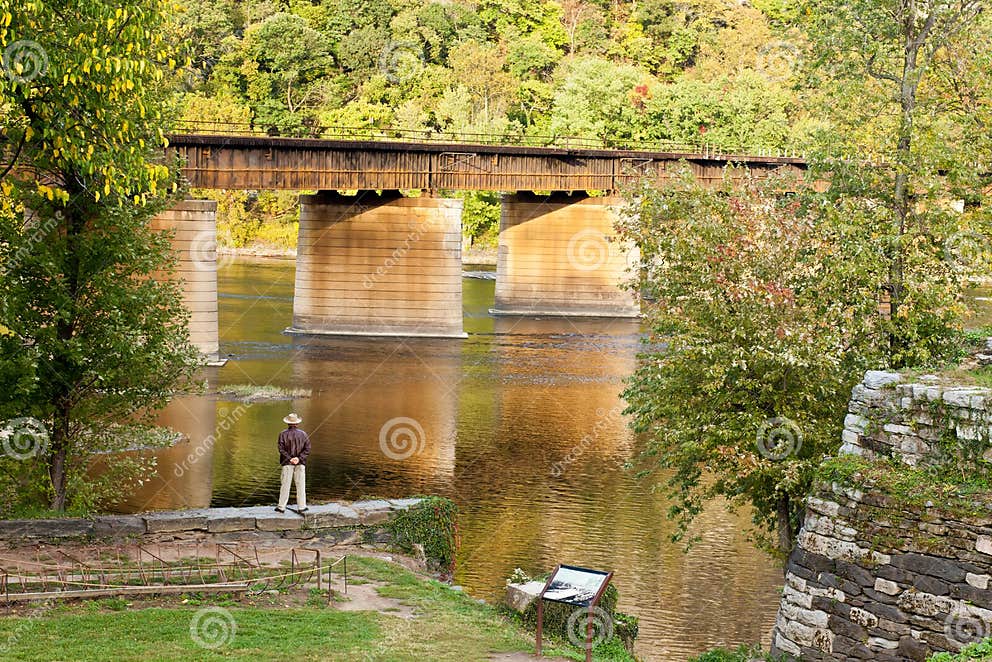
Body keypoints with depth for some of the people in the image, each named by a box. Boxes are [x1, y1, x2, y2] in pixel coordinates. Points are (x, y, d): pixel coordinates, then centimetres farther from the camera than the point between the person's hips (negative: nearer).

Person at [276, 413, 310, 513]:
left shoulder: (283, 434, -4)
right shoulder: (303, 434, 1)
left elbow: (281, 449, -10)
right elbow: (307, 449, -5)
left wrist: (290, 459, -11)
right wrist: (299, 458, -10)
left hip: (287, 463, -1)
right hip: (300, 463, 1)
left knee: (285, 485, 3)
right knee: (300, 485, 6)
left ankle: (281, 507, 5)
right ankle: (302, 507, 7)